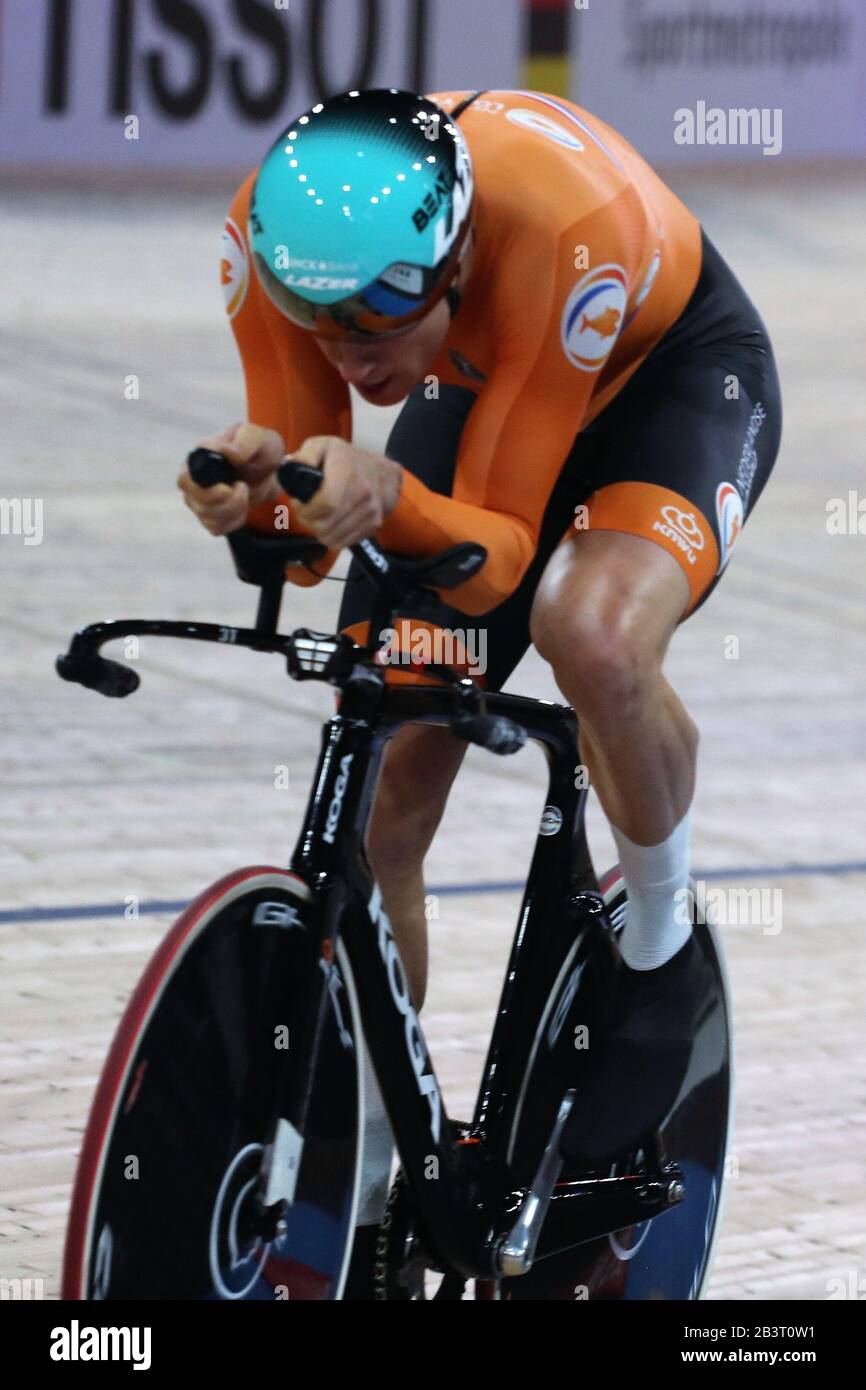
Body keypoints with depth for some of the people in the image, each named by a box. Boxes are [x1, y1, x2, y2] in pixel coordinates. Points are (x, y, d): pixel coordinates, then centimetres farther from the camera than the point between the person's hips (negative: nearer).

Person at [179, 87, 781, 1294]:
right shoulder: (277, 232, -30)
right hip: (477, 391, 5)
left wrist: (389, 497, -56)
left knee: (594, 636, -38)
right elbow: (303, 540, -21)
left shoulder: (569, 227, -42)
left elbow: (496, 553, -35)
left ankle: (660, 941, -8)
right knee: (378, 804, -2)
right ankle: (361, 1191, 15)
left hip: (673, 373, -5)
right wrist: (260, 496, -44)